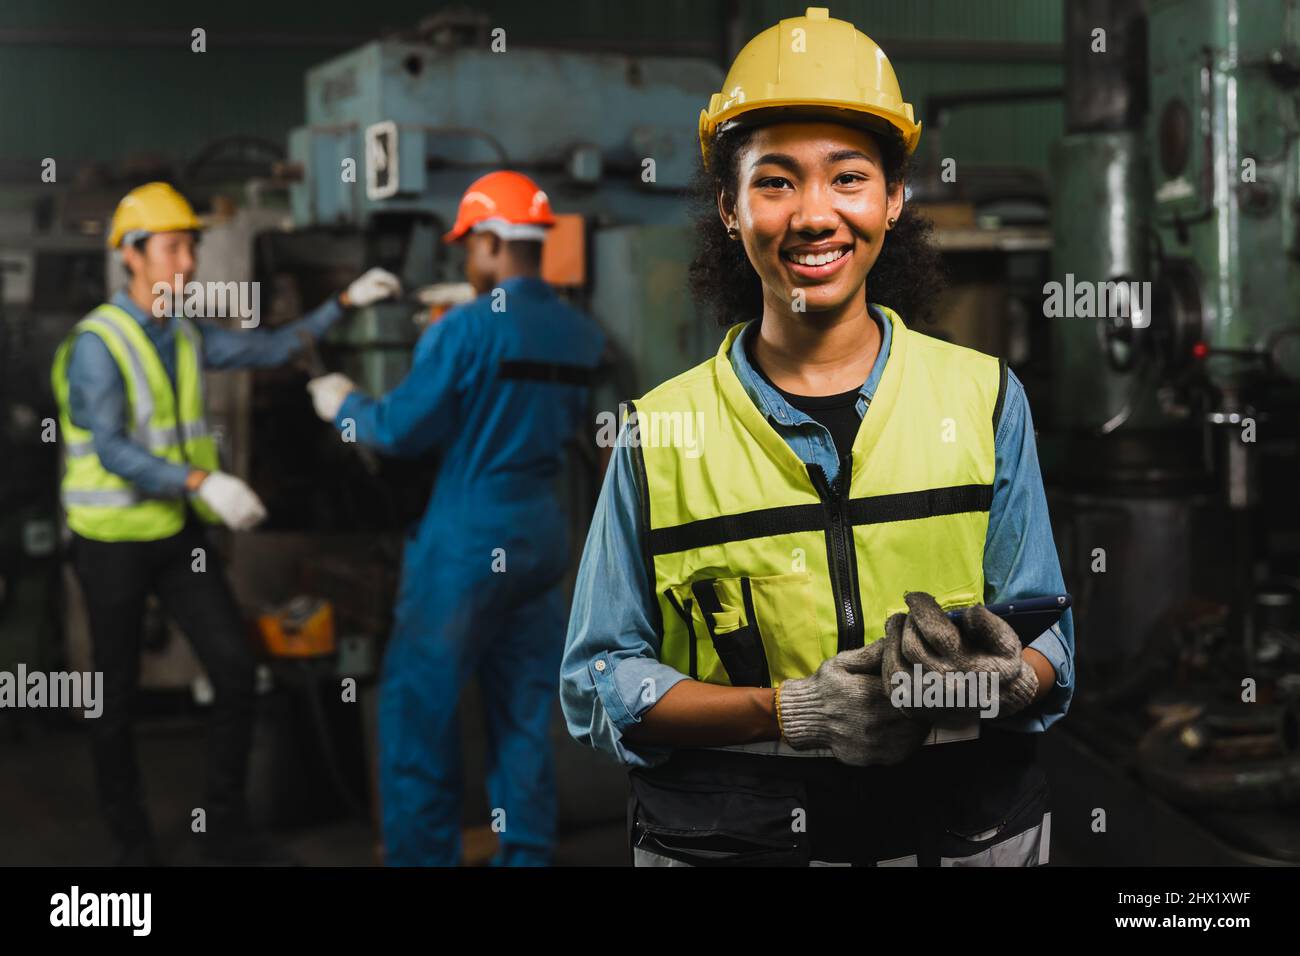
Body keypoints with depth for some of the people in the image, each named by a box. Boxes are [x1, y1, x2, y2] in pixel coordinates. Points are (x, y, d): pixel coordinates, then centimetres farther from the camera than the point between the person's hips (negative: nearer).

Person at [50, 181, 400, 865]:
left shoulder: (185, 336, 5)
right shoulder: (96, 344, -19)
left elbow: (273, 349, 11)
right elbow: (111, 450, -29)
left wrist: (345, 302, 1)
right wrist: (204, 483, -40)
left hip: (177, 533, 6)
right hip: (112, 541, -6)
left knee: (235, 670, -3)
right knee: (119, 693, 6)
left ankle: (225, 825, 9)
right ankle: (130, 837, 24)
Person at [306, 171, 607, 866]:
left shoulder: (468, 330, -14)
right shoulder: (582, 336, 4)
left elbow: (401, 428, -9)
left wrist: (343, 406, 11)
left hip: (468, 543, -6)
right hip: (543, 539, 6)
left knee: (417, 703, 4)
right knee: (525, 709, 12)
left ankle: (423, 852, 7)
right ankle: (526, 851, 17)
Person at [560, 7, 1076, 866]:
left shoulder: (984, 400, 0)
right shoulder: (661, 434, -3)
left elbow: (1048, 642, 1)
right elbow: (599, 683, -5)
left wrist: (1004, 682, -22)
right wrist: (790, 712, -19)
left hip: (968, 830, 1)